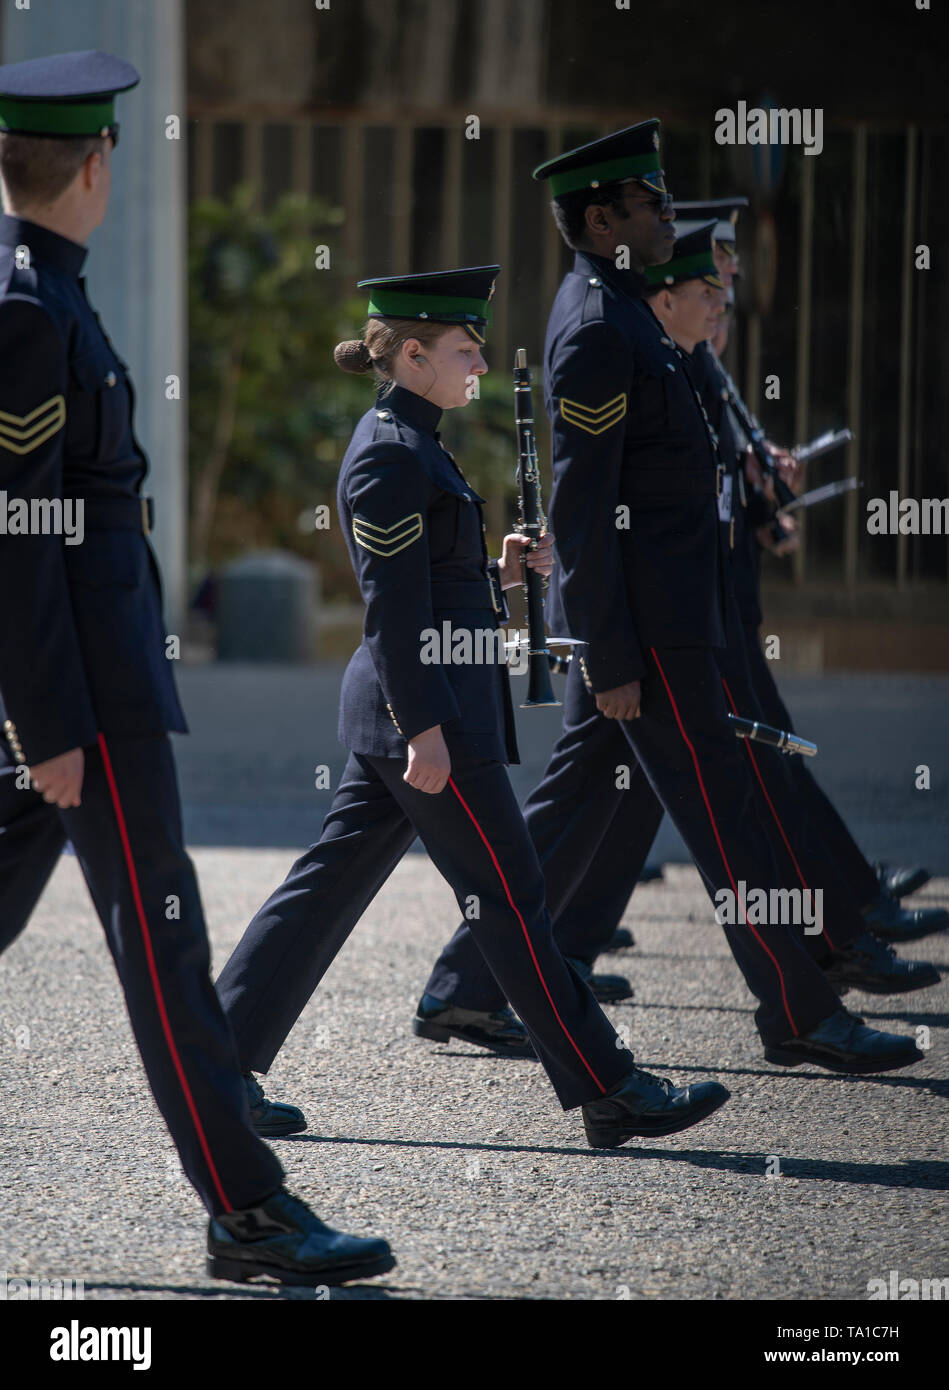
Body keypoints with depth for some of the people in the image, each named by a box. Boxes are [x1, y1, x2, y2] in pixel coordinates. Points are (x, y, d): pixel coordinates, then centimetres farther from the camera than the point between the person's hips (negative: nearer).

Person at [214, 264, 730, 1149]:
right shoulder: (392, 456, -15)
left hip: (398, 715, 10)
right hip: (427, 712, -10)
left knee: (331, 882, 10)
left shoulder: (407, 444, 16)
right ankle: (610, 1093, -1)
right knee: (509, 900, -5)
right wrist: (423, 729, -21)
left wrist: (498, 574, 9)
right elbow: (394, 604, -19)